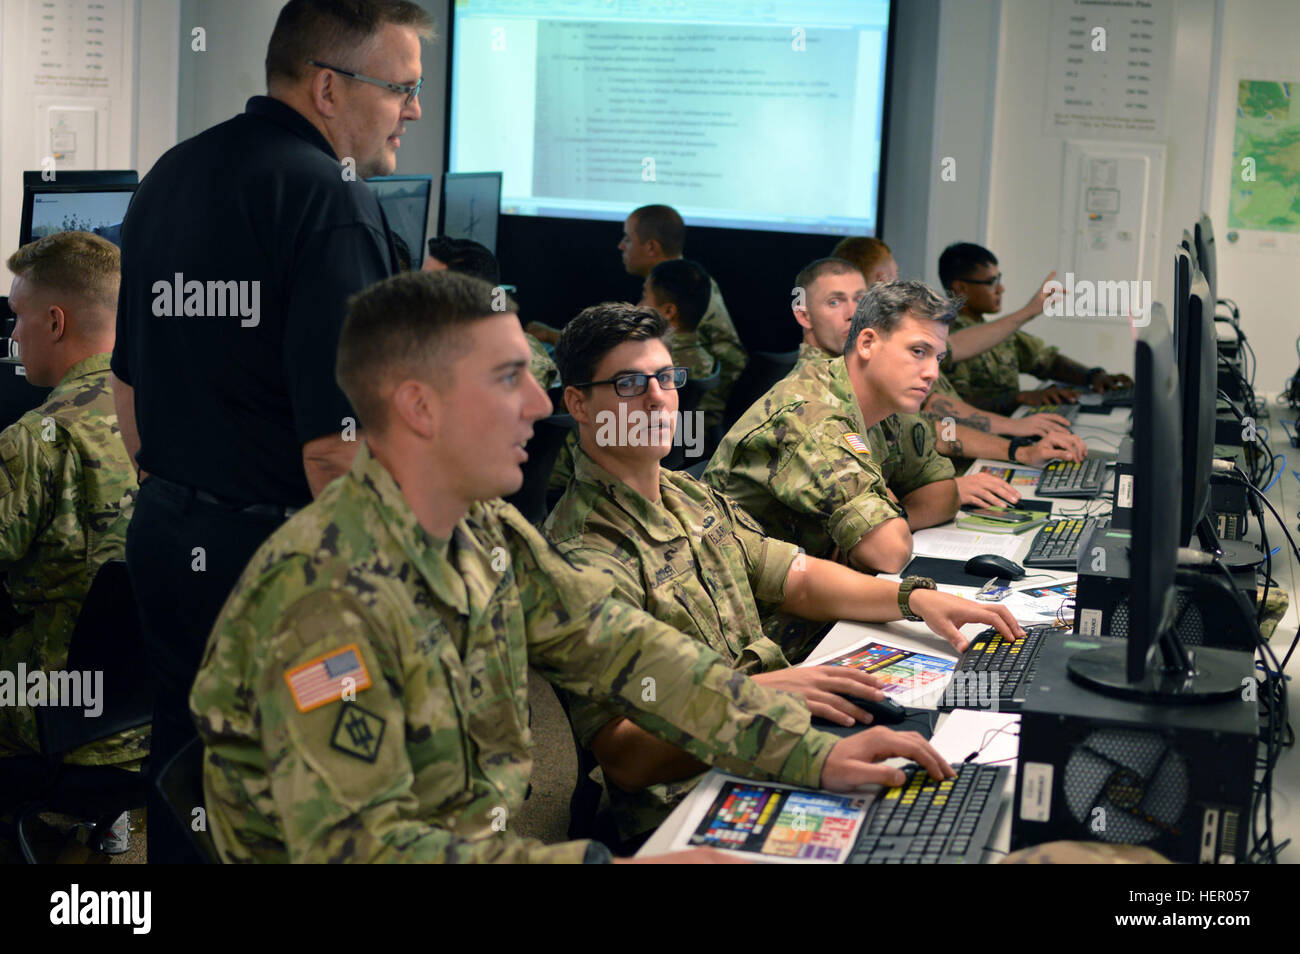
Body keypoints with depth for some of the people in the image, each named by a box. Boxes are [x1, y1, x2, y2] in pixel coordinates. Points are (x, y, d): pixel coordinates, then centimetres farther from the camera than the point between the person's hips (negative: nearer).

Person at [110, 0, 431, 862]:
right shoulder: (331, 199, -16)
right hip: (271, 547, -8)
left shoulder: (170, 177, 11)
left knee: (181, 775, 19)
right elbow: (336, 443, -22)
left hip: (163, 532, 8)